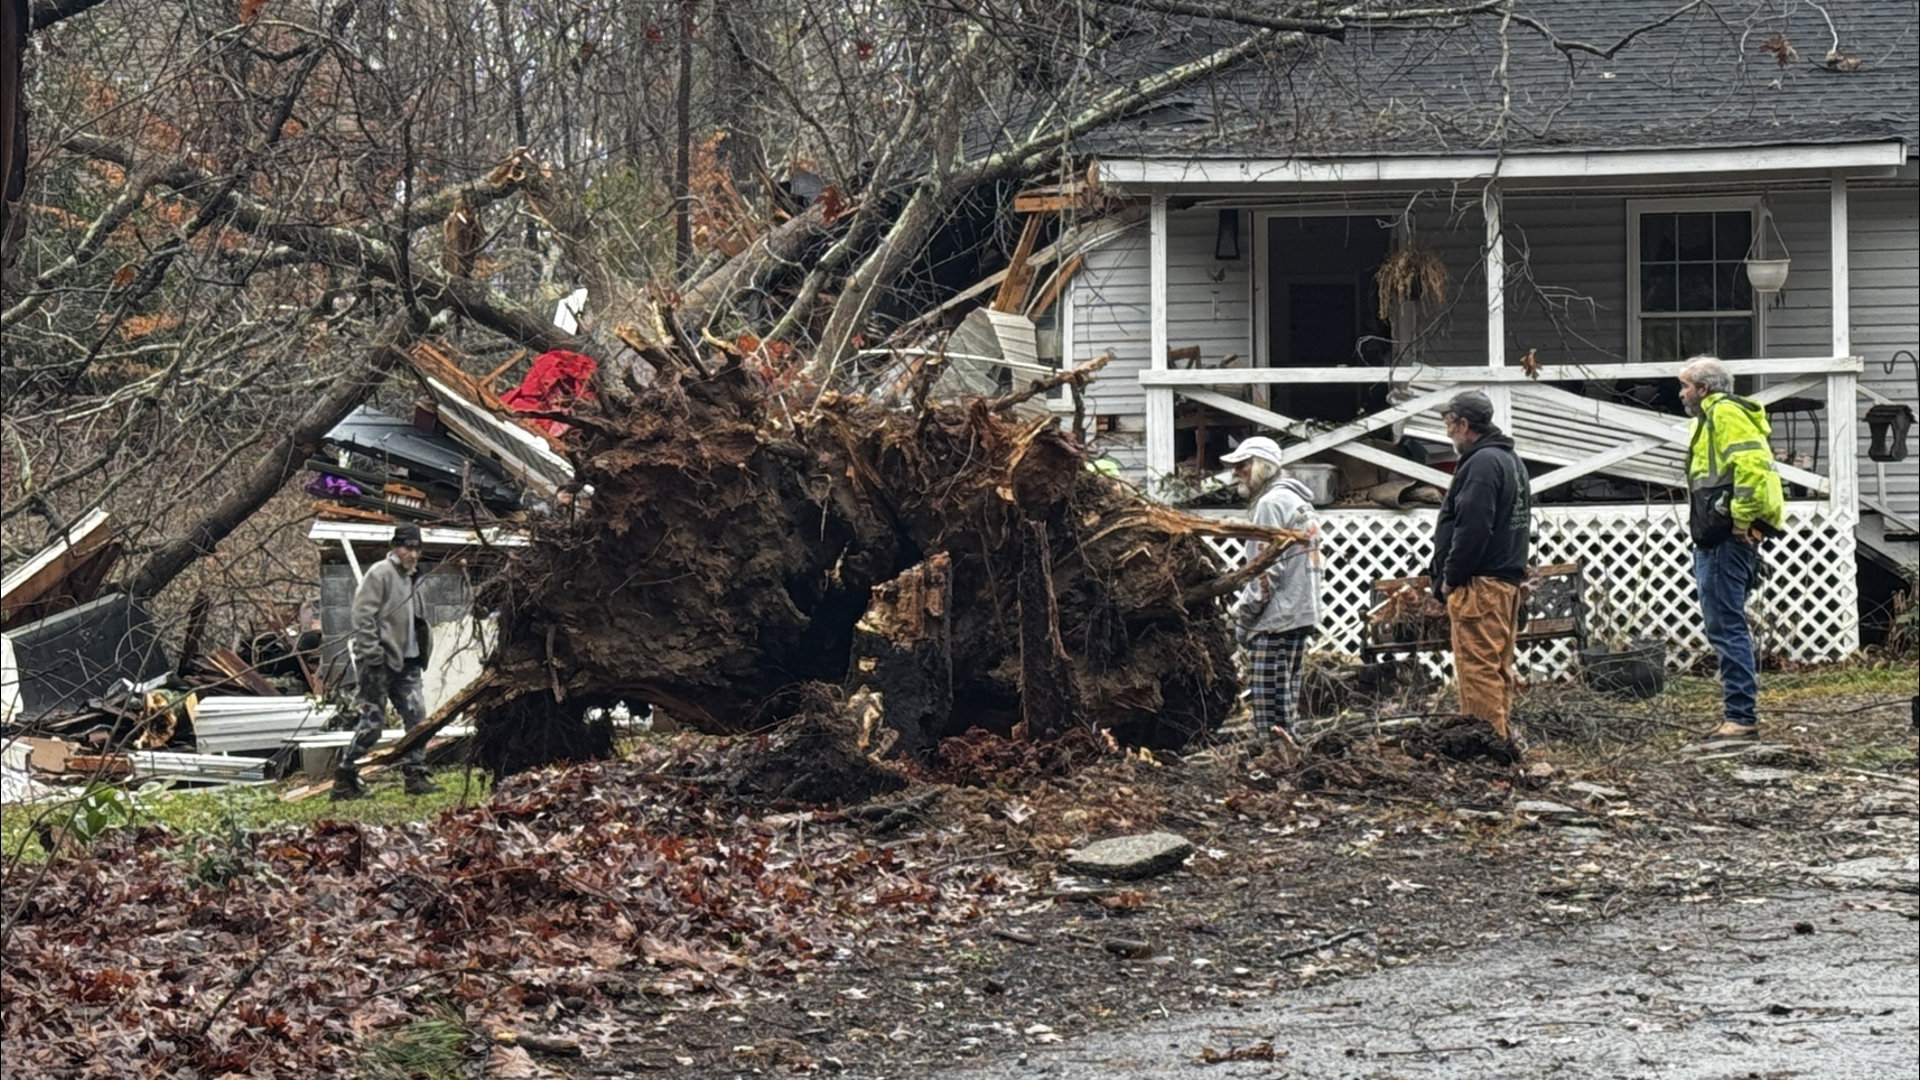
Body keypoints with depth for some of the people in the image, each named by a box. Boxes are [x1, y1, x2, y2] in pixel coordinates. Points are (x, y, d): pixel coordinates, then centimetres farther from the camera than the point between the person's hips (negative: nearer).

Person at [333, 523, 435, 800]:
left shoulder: (409, 579, 19)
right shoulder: (380, 574, -9)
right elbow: (363, 616, -16)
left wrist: (420, 657, 19)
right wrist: (371, 656, -21)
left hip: (405, 663, 9)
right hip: (381, 663, -9)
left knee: (416, 715, 2)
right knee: (372, 721, -7)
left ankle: (416, 775, 6)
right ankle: (344, 779, 0)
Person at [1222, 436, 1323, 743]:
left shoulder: (1271, 503, -11)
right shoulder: (1297, 499, 21)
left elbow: (1268, 568, -18)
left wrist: (1243, 612, -11)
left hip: (1276, 618, -10)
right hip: (1302, 614, 10)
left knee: (1269, 698, -11)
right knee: (1287, 697, 13)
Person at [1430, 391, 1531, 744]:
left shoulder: (1482, 463, -15)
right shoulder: (1511, 460, 18)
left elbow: (1472, 528, -23)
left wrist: (1450, 577, -13)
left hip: (1479, 584, -11)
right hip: (1508, 579, 11)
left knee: (1478, 666, -9)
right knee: (1499, 665, 15)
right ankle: (1505, 732, 19)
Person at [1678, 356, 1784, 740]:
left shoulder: (1725, 413, -11)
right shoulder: (1714, 417, 23)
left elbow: (1751, 465, -24)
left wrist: (1742, 520, -21)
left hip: (1727, 539, -11)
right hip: (1716, 539, 11)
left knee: (1725, 626, -11)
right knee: (1725, 626, 13)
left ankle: (1741, 715, -11)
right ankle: (1738, 712, 17)